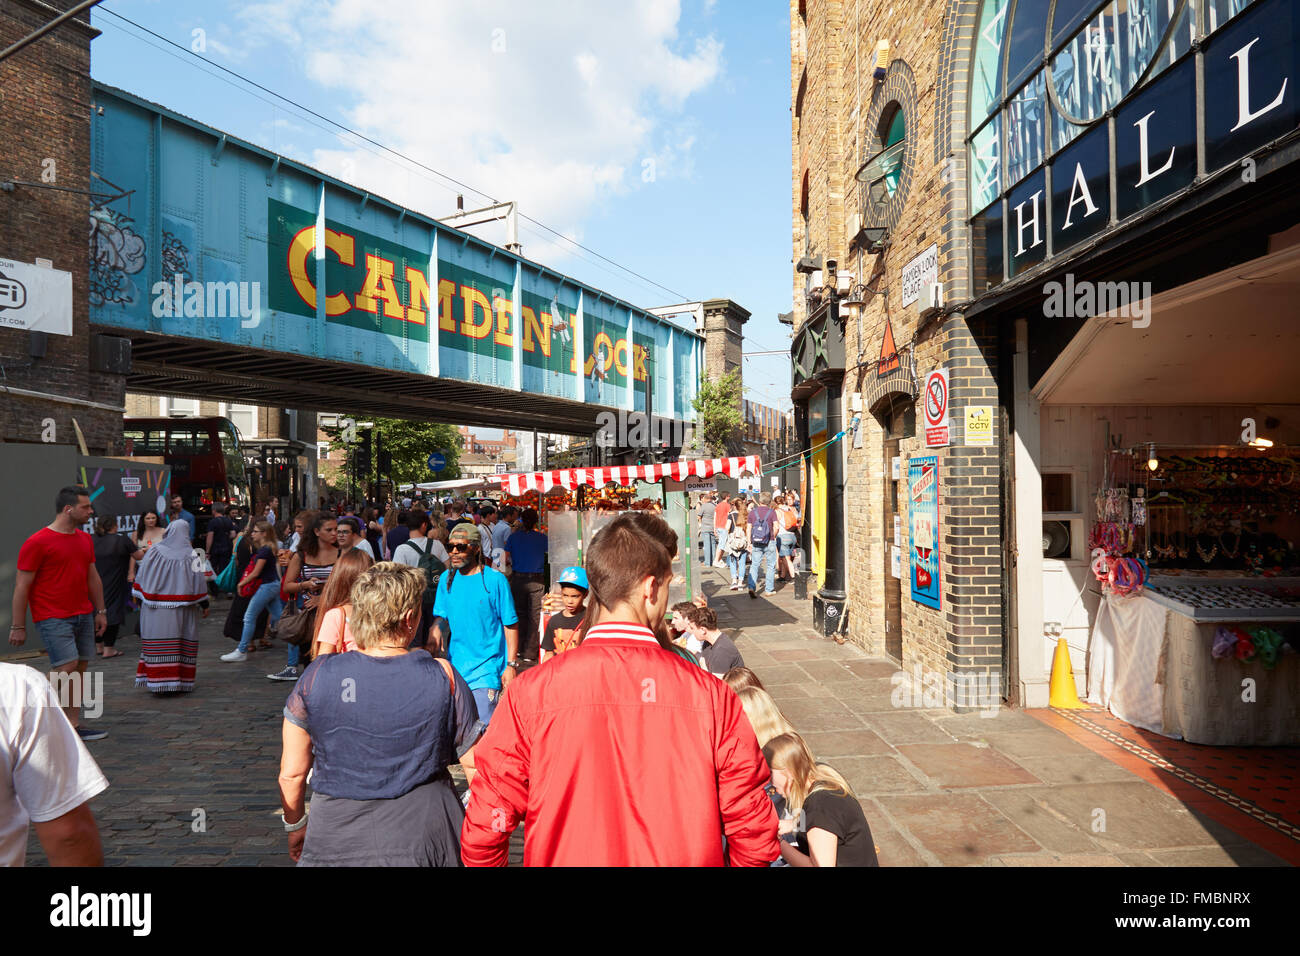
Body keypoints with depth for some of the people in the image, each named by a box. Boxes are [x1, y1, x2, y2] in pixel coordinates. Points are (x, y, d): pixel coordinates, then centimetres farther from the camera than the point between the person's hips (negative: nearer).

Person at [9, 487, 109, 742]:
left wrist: (100, 611, 17)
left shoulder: (85, 539, 13)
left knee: (79, 668, 5)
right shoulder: (37, 543, -9)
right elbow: (22, 586, -8)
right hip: (53, 618, -7)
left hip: (83, 616, 7)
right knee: (67, 667, -13)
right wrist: (18, 627, -9)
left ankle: (73, 726, 10)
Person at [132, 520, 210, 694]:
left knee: (158, 642, 4)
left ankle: (158, 682, 4)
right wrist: (205, 604, 10)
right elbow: (199, 581, 2)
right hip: (182, 608, -1)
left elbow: (141, 577, 4)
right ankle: (181, 682, 7)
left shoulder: (154, 552, -1)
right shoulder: (191, 555, -2)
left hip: (156, 608, 1)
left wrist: (139, 599, 14)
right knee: (182, 642, 5)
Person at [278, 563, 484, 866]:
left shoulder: (317, 676, -9)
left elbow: (291, 773, 0)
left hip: (335, 841, 1)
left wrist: (296, 825, 18)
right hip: (423, 842, -1)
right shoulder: (443, 678, -12)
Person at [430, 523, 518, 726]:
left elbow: (511, 625, -5)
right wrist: (436, 627, -10)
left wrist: (511, 664, -9)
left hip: (487, 669, -5)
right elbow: (440, 615, 14)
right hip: (455, 667, 5)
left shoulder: (495, 580, -9)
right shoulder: (446, 579, 6)